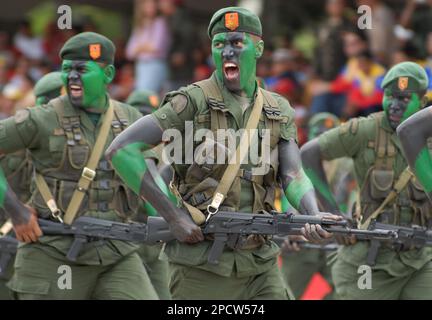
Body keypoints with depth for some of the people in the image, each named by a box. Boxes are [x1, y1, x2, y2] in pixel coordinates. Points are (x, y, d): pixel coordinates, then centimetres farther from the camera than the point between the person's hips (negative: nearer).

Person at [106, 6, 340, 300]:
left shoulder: (278, 111, 10)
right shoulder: (194, 102, -7)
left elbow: (293, 177, -1)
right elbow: (121, 149, -13)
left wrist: (314, 217, -24)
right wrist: (173, 214, -16)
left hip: (260, 265, 4)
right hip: (203, 266, -4)